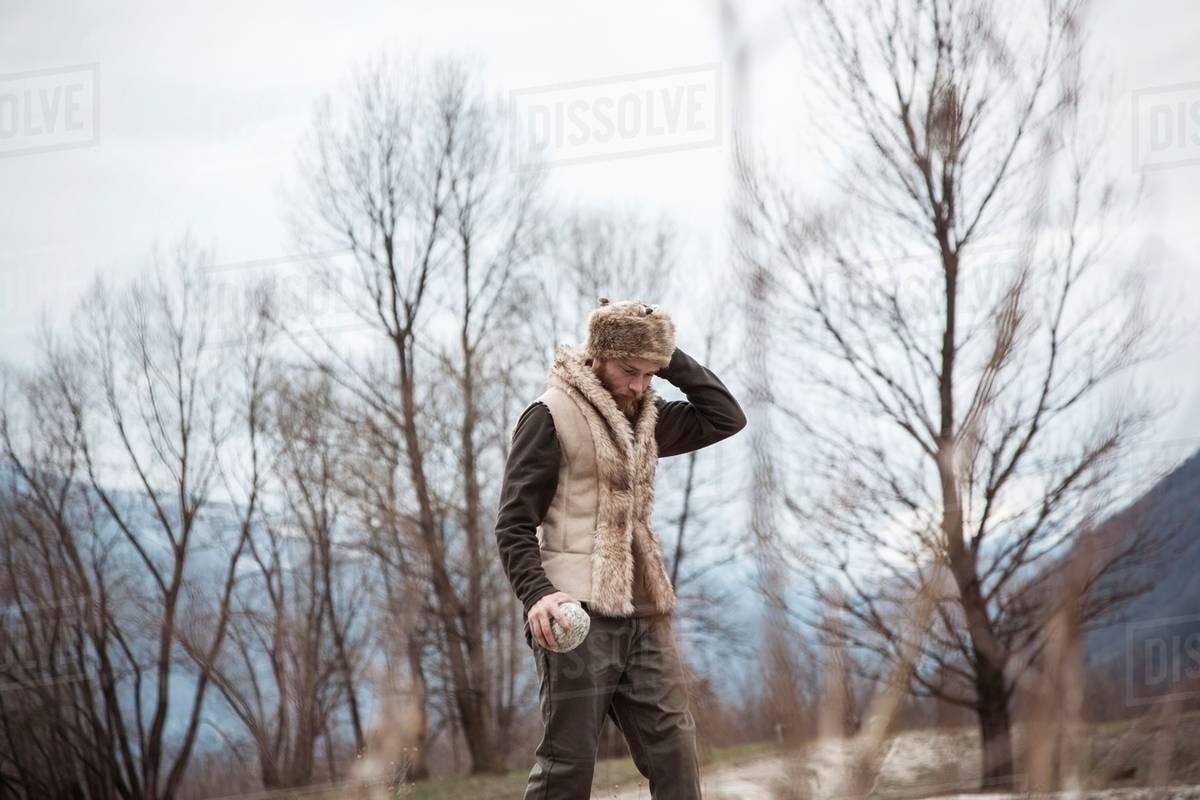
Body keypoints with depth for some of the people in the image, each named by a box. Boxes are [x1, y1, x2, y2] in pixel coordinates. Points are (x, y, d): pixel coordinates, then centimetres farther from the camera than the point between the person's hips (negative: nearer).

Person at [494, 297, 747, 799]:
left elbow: (726, 417, 16)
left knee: (674, 757, 0)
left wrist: (669, 359, 7)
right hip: (579, 613, -7)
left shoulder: (644, 417, 17)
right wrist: (536, 593, -24)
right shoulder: (552, 415, -4)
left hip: (643, 616, 7)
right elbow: (514, 524, -8)